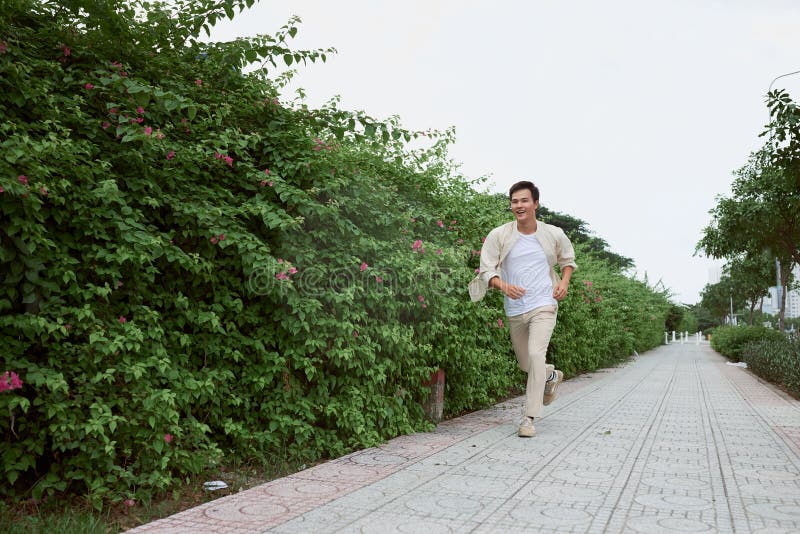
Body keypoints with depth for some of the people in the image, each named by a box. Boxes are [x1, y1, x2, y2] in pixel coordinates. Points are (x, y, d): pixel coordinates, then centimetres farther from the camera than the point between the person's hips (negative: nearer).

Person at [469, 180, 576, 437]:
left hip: (543, 305, -2)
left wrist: (564, 281, 0)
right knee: (525, 364, 15)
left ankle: (529, 417, -13)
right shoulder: (499, 235, -6)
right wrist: (504, 286, -25)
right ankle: (552, 375, 49)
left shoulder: (554, 234, 0)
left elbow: (568, 259, 19)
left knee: (536, 354, -22)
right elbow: (487, 270, -5)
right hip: (515, 309, 2)